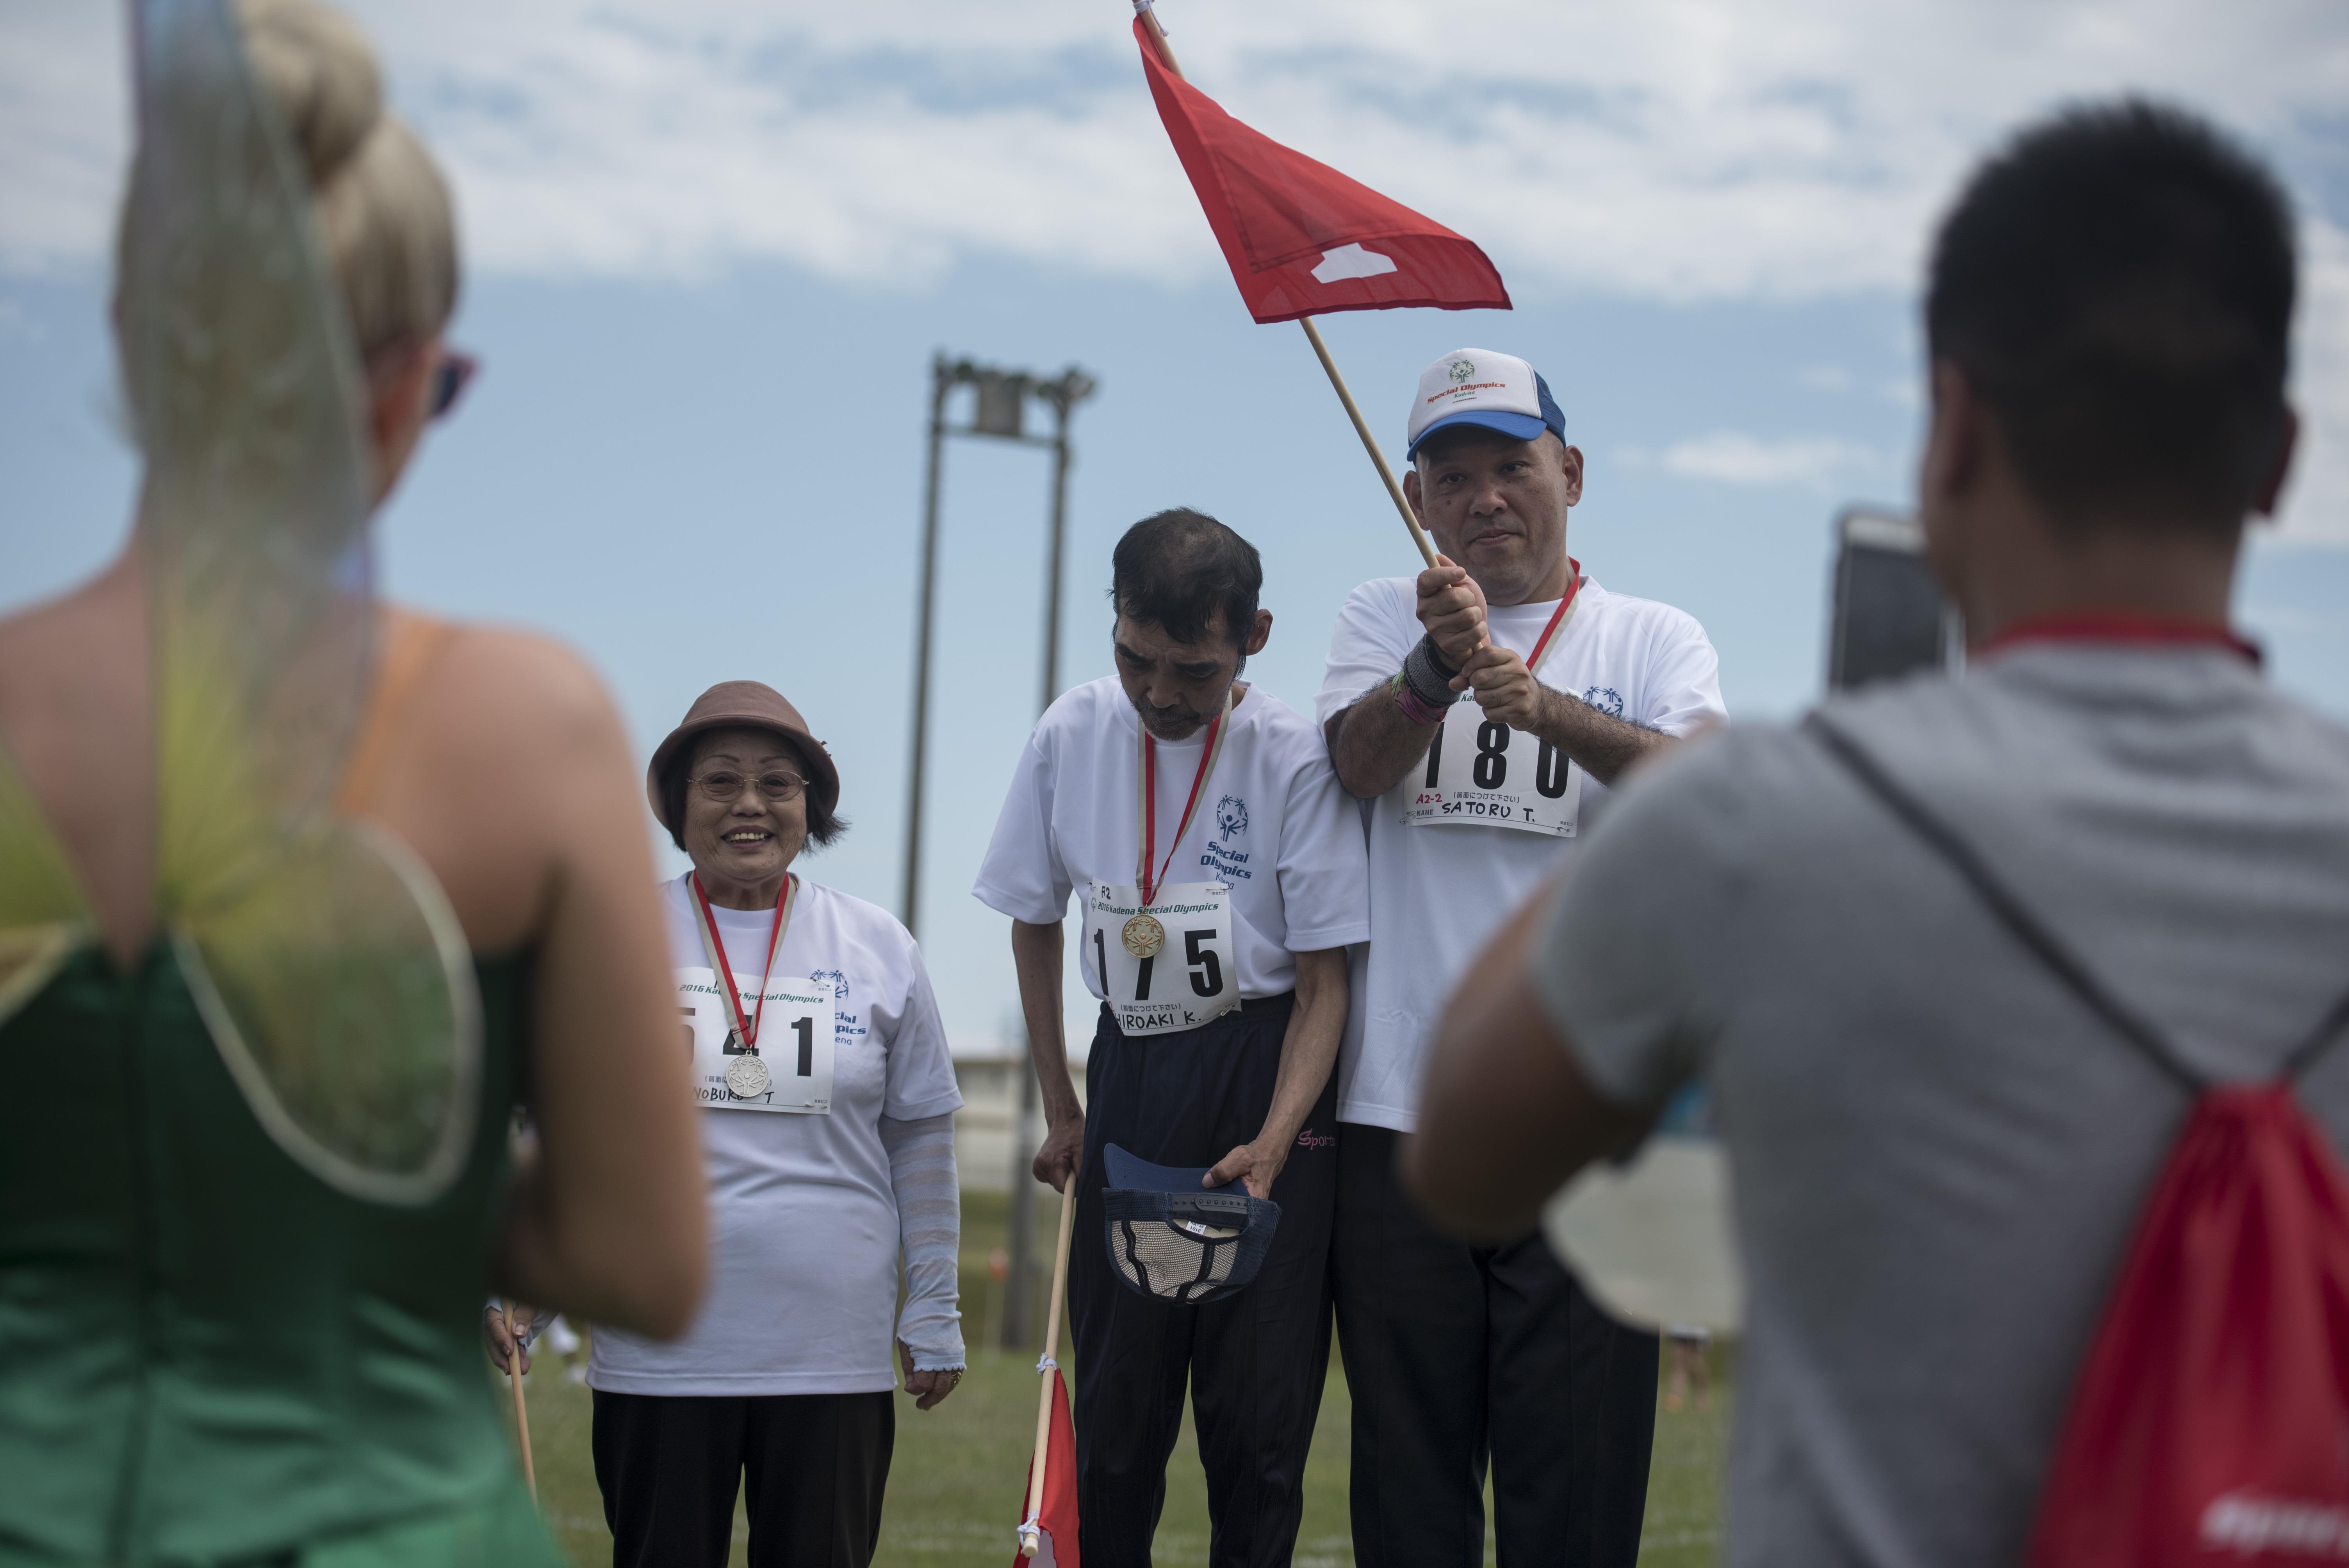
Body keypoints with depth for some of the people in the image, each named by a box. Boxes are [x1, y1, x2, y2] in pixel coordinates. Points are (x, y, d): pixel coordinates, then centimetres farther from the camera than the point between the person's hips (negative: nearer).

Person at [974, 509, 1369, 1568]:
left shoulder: (1294, 758, -13)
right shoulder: (1071, 733, -1)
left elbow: (1324, 985, -10)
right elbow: (1034, 923, 14)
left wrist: (1271, 1144, -23)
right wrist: (1060, 1106, 13)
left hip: (1268, 1076, -3)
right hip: (1129, 1071, 3)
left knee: (1257, 1416, -5)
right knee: (1114, 1410, 4)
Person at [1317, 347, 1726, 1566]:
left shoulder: (1655, 641, 8)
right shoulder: (1381, 619, 12)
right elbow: (1360, 763, -9)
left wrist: (1553, 711, -30)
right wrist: (1436, 666, -31)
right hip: (1400, 1118, 1)